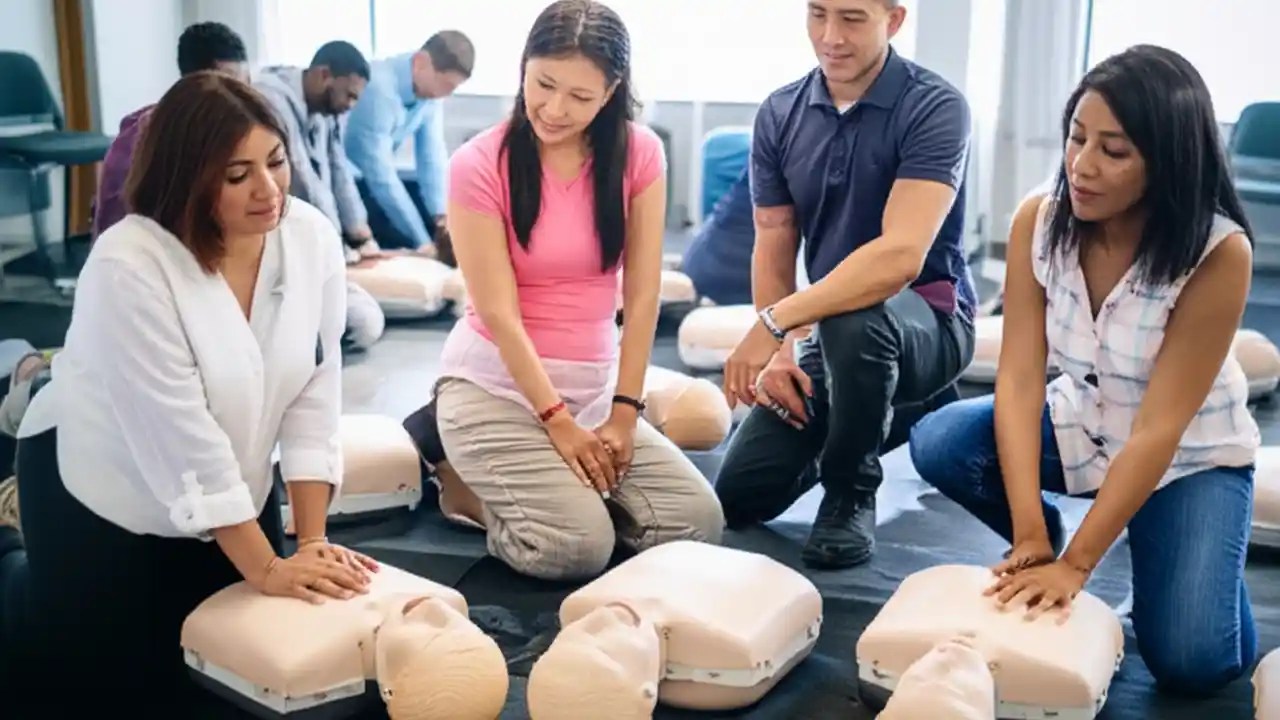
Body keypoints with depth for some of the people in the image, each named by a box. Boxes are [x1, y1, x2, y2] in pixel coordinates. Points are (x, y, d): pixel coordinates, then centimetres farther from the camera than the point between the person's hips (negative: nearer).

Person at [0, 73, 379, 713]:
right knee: (124, 680, 6)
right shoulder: (127, 266, -30)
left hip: (230, 490, 5)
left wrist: (310, 540, -13)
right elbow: (181, 435, -29)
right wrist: (264, 567, -25)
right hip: (103, 491, -5)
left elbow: (314, 393, -11)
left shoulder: (313, 238, -15)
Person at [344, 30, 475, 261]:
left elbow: (433, 156, -10)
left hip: (377, 179, 8)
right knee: (408, 243, -23)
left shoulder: (430, 90, -7)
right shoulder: (379, 87, -31)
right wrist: (422, 241, -31)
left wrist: (442, 216, -25)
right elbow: (380, 174, -31)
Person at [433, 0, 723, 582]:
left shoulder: (639, 154, -3)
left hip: (595, 386, 4)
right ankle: (478, 492, 9)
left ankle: (557, 482, 13)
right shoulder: (479, 165, -11)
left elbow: (642, 296, -4)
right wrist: (558, 421, -15)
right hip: (495, 385, -4)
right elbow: (499, 313, -14)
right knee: (579, 546, -22)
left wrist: (623, 411, -9)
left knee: (698, 522, -9)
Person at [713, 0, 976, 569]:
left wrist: (774, 323, -36)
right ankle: (863, 429, 29)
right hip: (828, 331, 6)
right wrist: (782, 349, -13)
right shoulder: (779, 116, -1)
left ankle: (852, 496, -12)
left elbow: (901, 256, -30)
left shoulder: (935, 109, -18)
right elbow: (773, 251, 3)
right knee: (738, 497, 1)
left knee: (852, 321, -40)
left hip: (926, 322, -5)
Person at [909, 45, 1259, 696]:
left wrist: (1075, 564, -29)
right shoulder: (1038, 219, -18)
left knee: (1190, 661, -20)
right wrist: (1032, 538, -28)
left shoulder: (1219, 253, -28)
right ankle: (1043, 550, 7)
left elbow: (1159, 429, -28)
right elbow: (1019, 379, -21)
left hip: (1191, 457, -3)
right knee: (938, 444, -22)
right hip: (1080, 425, 3)